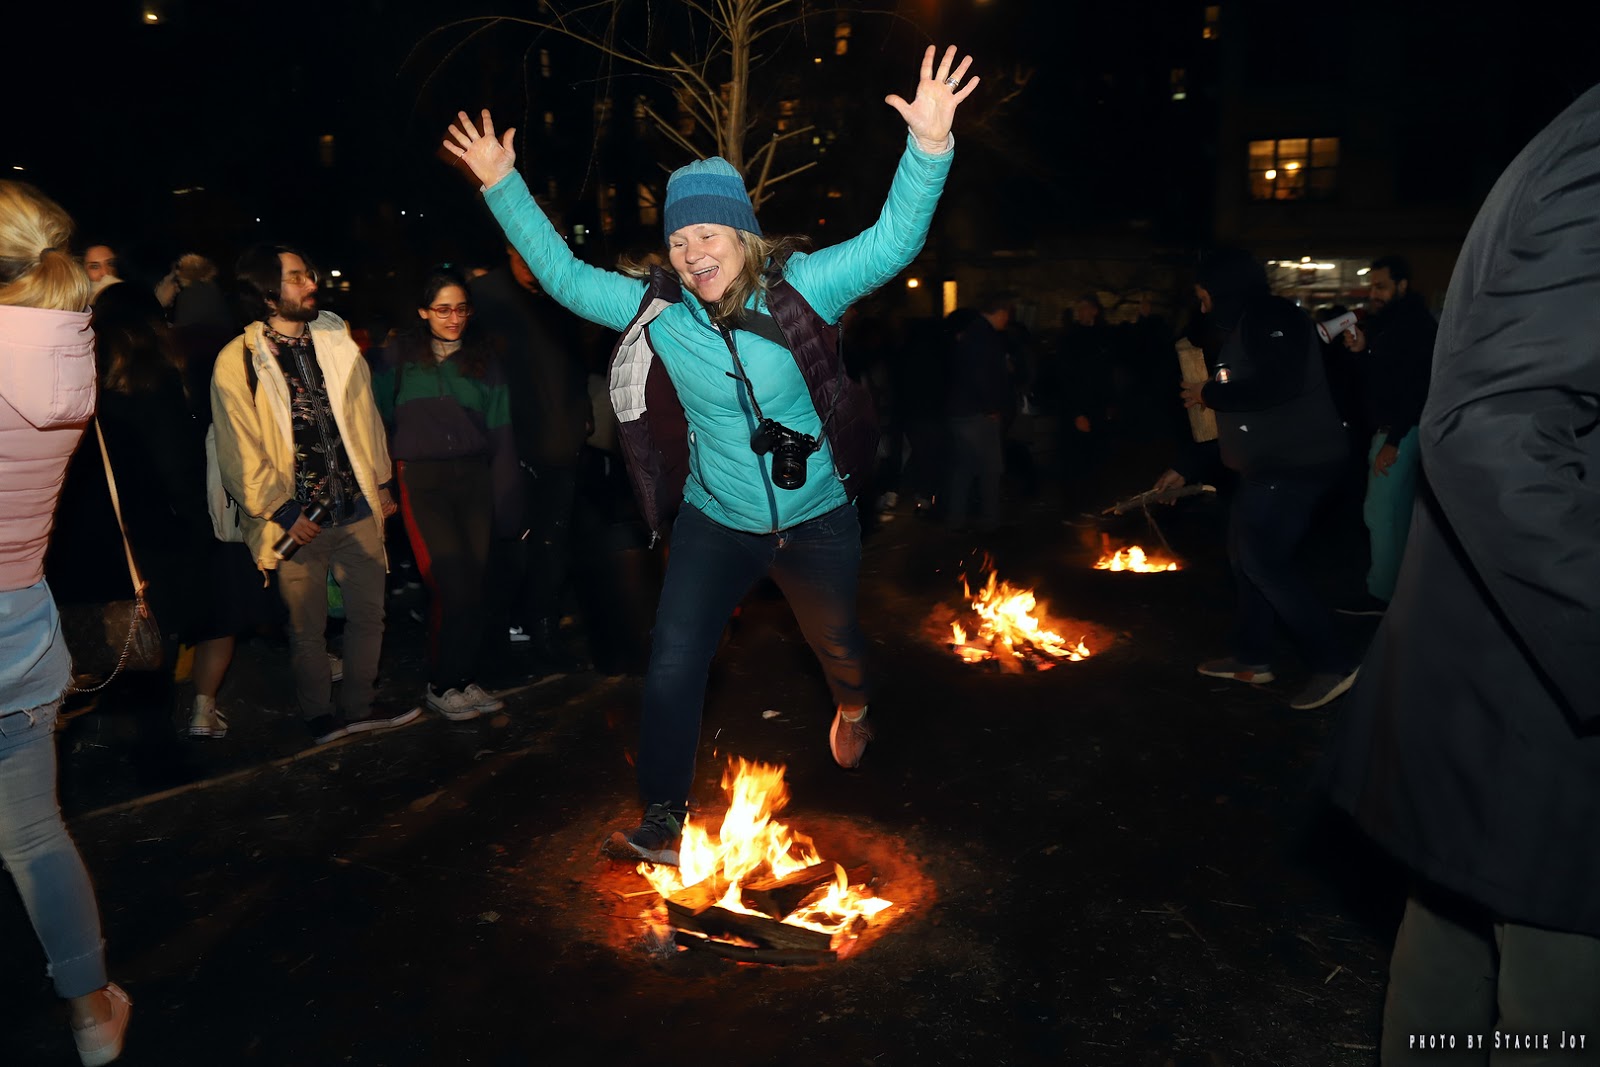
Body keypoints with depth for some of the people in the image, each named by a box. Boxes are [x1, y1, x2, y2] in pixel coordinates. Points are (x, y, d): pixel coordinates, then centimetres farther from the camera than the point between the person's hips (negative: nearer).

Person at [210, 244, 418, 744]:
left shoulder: (337, 338, 5)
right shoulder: (236, 361, -8)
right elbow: (238, 453, -8)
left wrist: (381, 482, 12)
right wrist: (282, 512, -11)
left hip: (357, 507, 4)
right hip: (296, 519, -4)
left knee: (369, 612, 11)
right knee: (307, 627, 9)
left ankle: (358, 707, 27)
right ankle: (320, 717, 26)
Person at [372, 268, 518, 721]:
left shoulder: (484, 358, 11)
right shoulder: (399, 355, 6)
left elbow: (500, 432, 9)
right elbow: (377, 420, 5)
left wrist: (507, 501, 4)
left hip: (474, 479, 3)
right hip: (421, 481, -2)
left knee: (475, 586, 1)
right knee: (452, 586, -10)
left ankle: (464, 680, 17)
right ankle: (441, 686, 7)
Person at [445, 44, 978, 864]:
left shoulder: (799, 289, -17)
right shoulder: (656, 311, -8)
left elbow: (891, 242, -26)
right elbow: (562, 275, -1)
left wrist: (929, 144, -40)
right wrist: (501, 184, -4)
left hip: (816, 518, -1)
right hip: (715, 521, 2)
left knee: (834, 639, 23)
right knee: (673, 665, -3)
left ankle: (852, 708, 60)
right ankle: (663, 812, 15)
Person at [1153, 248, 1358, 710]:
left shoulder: (1271, 318, -11)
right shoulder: (1238, 333, 20)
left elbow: (1281, 383, -29)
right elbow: (1237, 424, 22)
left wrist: (1210, 393, -15)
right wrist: (1186, 469, 21)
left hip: (1296, 464, -10)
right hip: (1267, 466, 10)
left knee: (1264, 559, -12)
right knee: (1244, 554, 13)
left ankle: (1333, 664, -3)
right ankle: (1252, 658, 24)